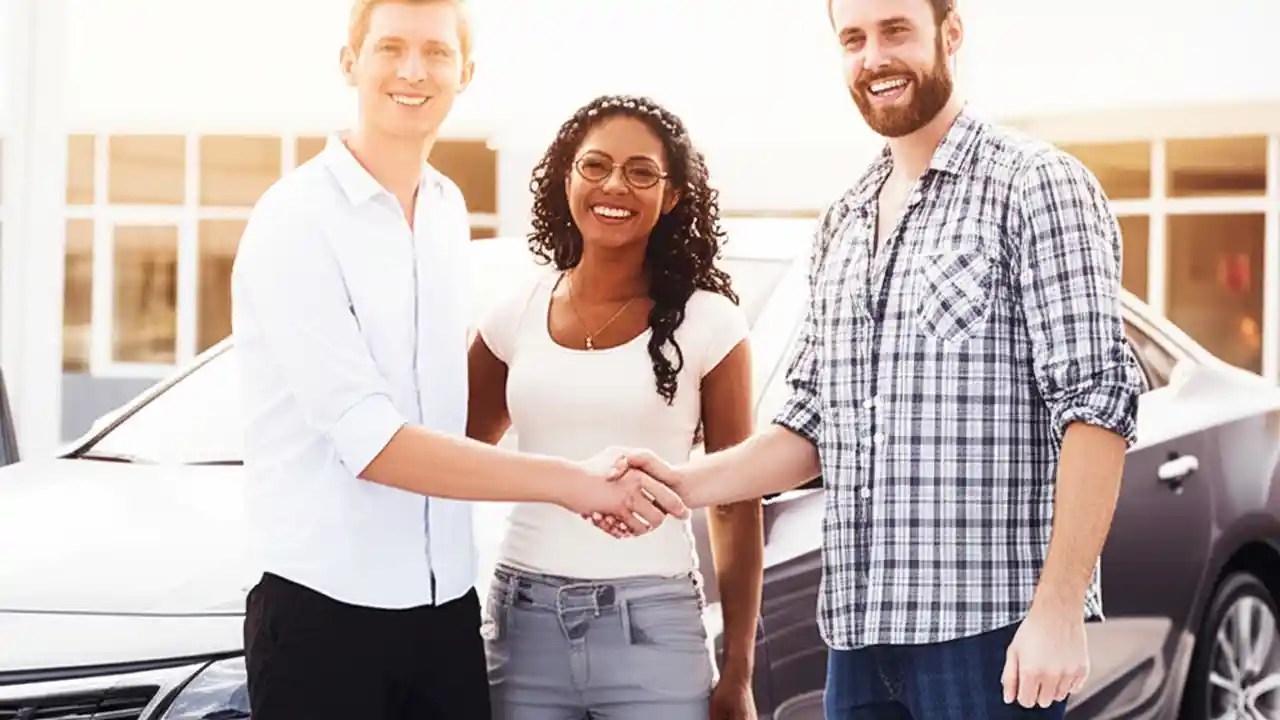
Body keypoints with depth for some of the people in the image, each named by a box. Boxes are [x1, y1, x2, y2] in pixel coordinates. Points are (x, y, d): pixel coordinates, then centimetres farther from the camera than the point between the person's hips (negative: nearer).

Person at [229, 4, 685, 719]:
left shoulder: (449, 208, 10)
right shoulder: (297, 220, -12)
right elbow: (371, 442, -18)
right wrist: (568, 481, -19)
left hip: (447, 606, 6)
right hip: (325, 611, -6)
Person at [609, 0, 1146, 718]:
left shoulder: (1036, 184, -5)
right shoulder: (844, 225, 17)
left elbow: (1097, 402, -12)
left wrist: (1059, 609, -18)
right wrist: (687, 485, 0)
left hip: (989, 629, -7)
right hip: (860, 632, 7)